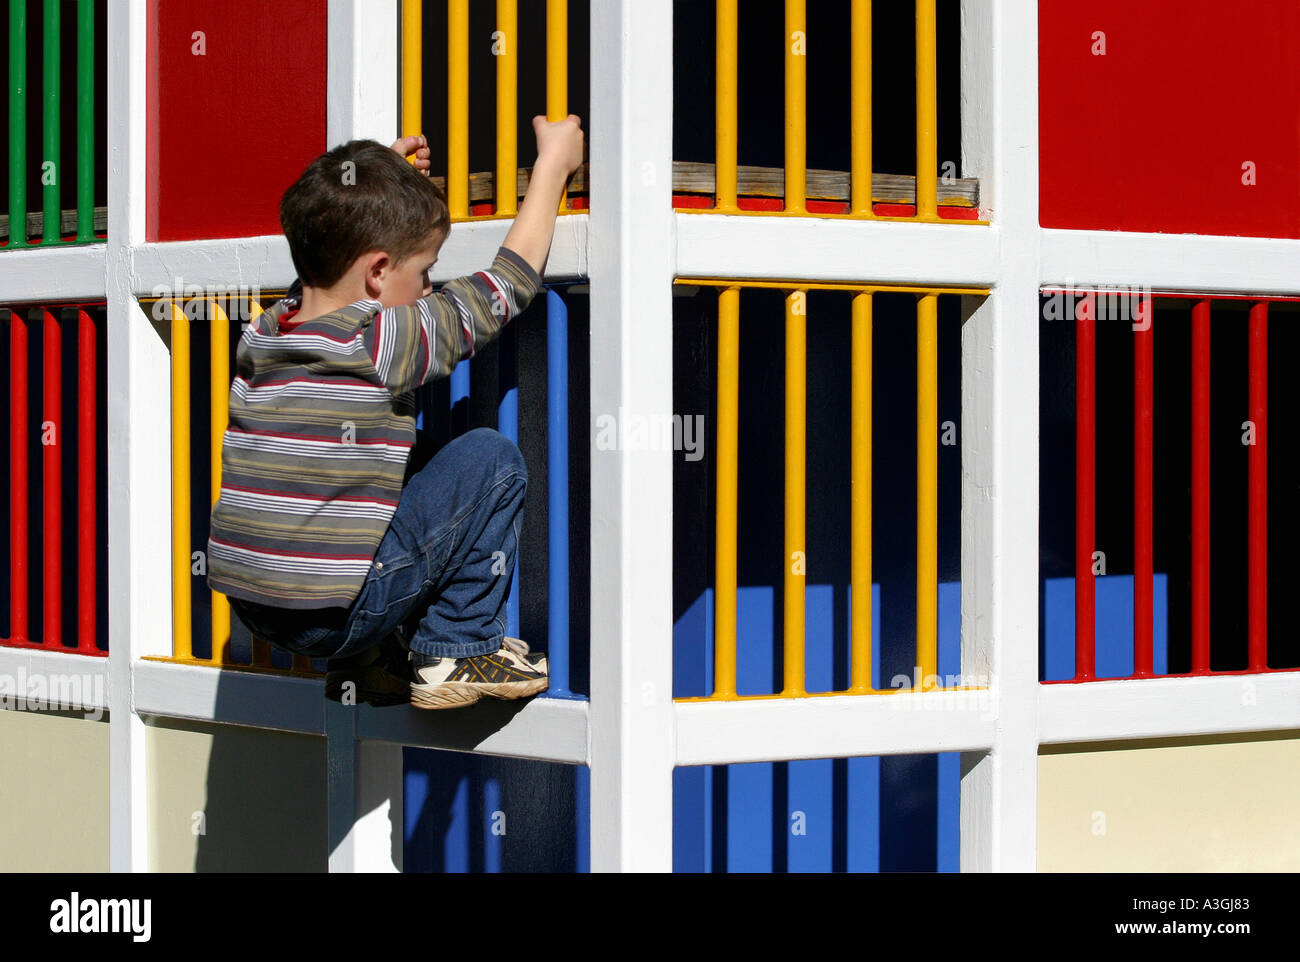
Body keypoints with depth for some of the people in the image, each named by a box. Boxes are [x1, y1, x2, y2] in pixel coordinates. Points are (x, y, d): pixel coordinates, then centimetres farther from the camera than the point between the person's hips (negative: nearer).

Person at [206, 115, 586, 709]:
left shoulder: (262, 336, 7)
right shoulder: (385, 342, -13)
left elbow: (327, 268, 32)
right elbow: (506, 284, 0)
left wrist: (380, 178, 38)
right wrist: (553, 165, 11)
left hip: (252, 609, 8)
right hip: (335, 615, -8)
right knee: (490, 458, 1)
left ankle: (365, 668, 26)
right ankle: (456, 650, 6)